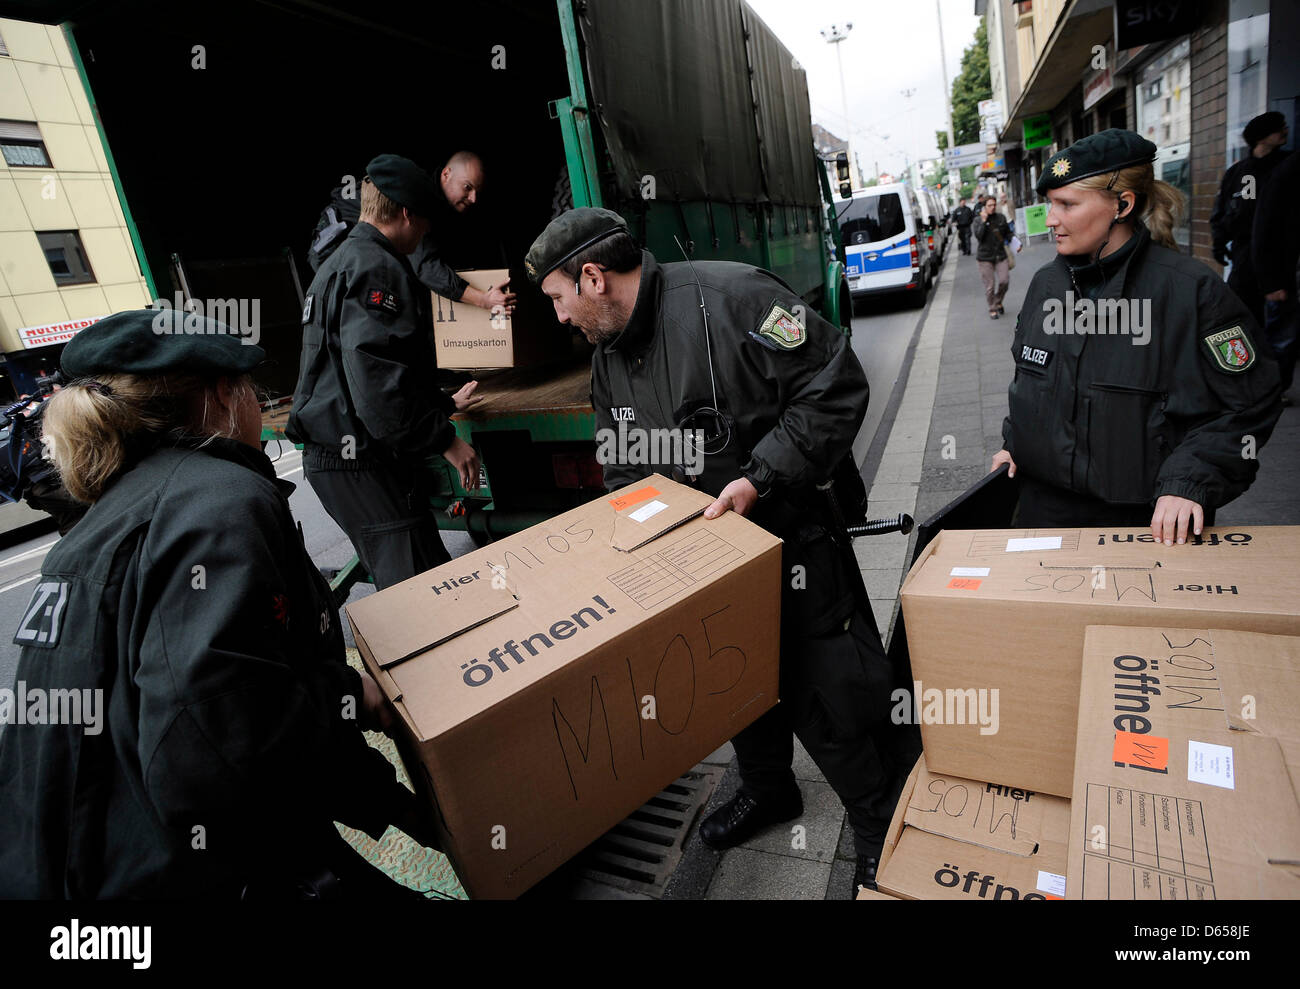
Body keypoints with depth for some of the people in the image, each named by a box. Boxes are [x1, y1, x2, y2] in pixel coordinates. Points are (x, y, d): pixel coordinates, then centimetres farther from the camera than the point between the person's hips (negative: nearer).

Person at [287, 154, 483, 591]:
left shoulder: (337, 265, 25)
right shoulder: (377, 268, -12)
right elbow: (377, 379, -25)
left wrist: (445, 402, 38)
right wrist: (445, 440, -17)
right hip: (363, 462, -11)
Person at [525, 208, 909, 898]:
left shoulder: (727, 296, -21)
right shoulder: (607, 361, 6)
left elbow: (836, 387, -22)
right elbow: (625, 469, 14)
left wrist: (758, 477, -26)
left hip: (792, 537, -7)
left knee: (829, 697, 2)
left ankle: (882, 827, 30)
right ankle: (767, 788, 51)